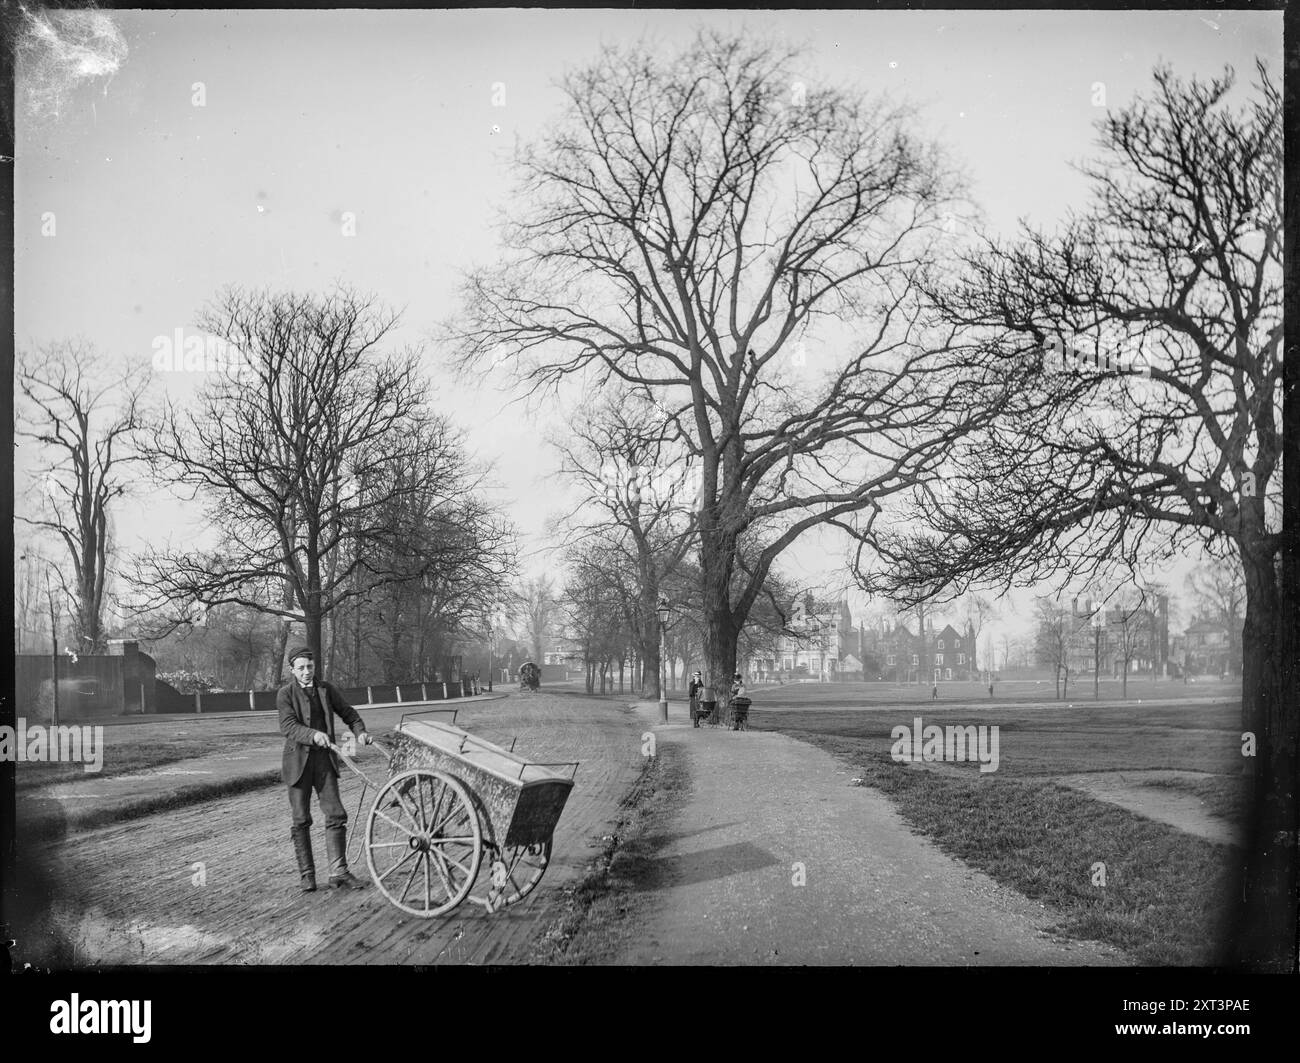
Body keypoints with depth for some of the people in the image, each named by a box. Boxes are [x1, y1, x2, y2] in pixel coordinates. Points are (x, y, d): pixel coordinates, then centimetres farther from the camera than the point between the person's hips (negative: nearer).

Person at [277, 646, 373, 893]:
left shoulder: (326, 689, 9)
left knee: (335, 815, -3)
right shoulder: (285, 694, -3)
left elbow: (348, 713, 18)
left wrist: (360, 731, -1)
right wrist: (313, 735, -34)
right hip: (298, 761, -3)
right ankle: (306, 873, 13)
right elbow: (288, 726, -17)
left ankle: (338, 873, -1)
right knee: (301, 821, 3)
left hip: (324, 760, 3)